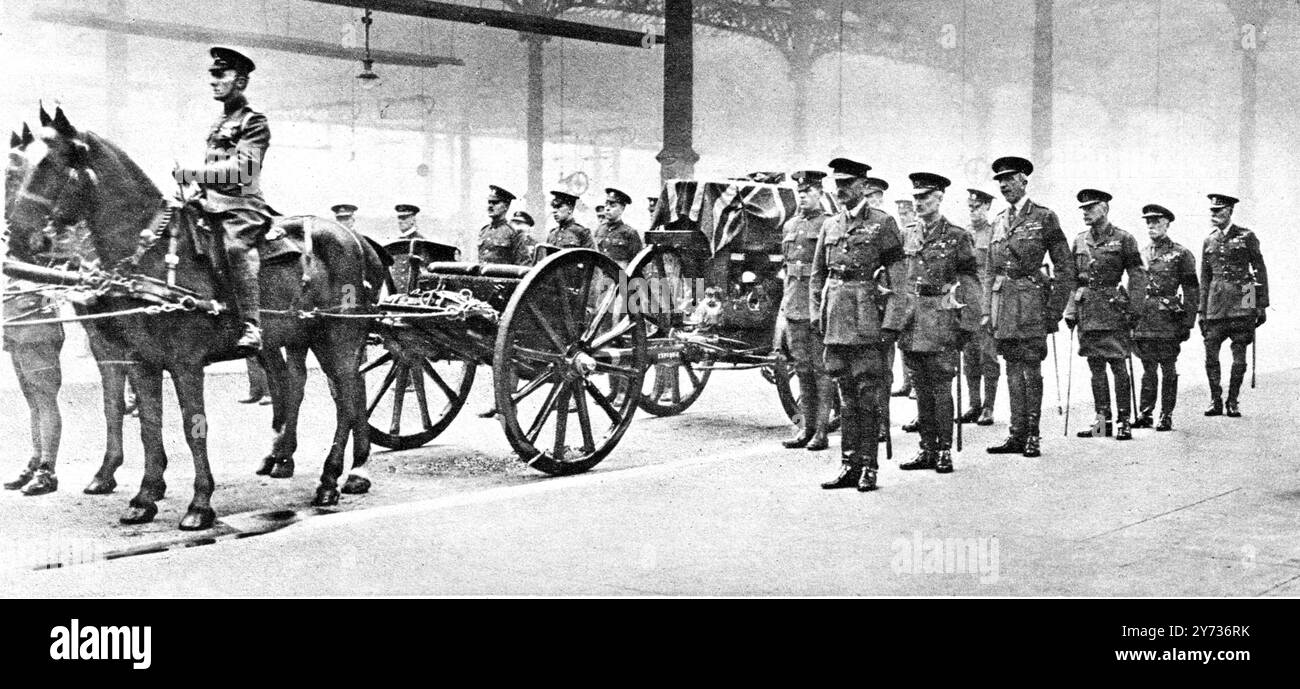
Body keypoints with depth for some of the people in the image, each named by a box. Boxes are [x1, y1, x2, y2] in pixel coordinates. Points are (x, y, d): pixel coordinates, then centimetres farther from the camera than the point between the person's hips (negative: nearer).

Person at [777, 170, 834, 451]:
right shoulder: (790, 226, 16)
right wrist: (783, 309, 18)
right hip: (794, 307, 6)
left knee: (822, 369, -3)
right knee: (802, 369, 9)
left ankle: (821, 431, 0)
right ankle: (806, 427, 16)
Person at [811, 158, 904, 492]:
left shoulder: (882, 222, 1)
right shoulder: (829, 225, 15)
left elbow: (896, 269, -2)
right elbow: (817, 273, 18)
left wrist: (889, 310, -11)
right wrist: (815, 310, 7)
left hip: (867, 316, -5)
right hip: (836, 318, 5)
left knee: (867, 393, -3)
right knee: (846, 395, 9)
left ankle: (868, 467, 1)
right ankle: (849, 465, 13)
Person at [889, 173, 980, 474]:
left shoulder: (957, 237, -2)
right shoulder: (908, 236, 12)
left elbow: (971, 281, -2)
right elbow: (897, 279, 15)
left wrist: (967, 323, -8)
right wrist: (892, 322, 9)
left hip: (941, 316, -5)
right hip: (911, 319, 5)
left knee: (940, 387, -4)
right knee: (921, 388, 8)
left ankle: (944, 452, 3)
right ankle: (927, 450, 15)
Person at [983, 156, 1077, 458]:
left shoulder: (1044, 218, -1)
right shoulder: (998, 222, 15)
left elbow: (1065, 268, -2)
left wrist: (1055, 309, -8)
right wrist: (987, 311, 11)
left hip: (1031, 301, -5)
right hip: (1002, 300, 5)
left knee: (1031, 369, -3)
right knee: (1013, 371, 7)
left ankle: (1032, 436, 3)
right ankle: (1017, 435, 12)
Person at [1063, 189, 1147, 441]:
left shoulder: (1123, 239, -2)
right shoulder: (1080, 241, 11)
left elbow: (1138, 276, -2)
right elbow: (1072, 278, 15)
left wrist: (1134, 310, -8)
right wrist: (1071, 311, 9)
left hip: (1113, 311, -5)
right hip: (1087, 312, 5)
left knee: (1118, 366, -4)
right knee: (1096, 368, 8)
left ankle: (1123, 422, 1)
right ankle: (1102, 420, 14)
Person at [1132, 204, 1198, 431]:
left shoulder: (1181, 254, -1)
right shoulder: (1141, 255, 13)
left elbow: (1192, 291, -2)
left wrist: (1187, 323, -8)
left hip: (1168, 320, -4)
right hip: (1143, 320, 4)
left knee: (1168, 369, 1)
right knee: (1148, 369, 9)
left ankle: (1166, 416, 7)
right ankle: (1144, 414, 14)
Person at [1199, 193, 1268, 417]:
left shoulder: (1246, 237, 1)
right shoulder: (1209, 242, 12)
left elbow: (1260, 271, 3)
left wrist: (1262, 306, -1)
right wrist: (1201, 310, 11)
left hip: (1241, 304, -3)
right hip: (1216, 304, 3)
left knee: (1239, 357, 0)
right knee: (1211, 355, -2)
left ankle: (1233, 401, 9)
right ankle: (1215, 400, 9)